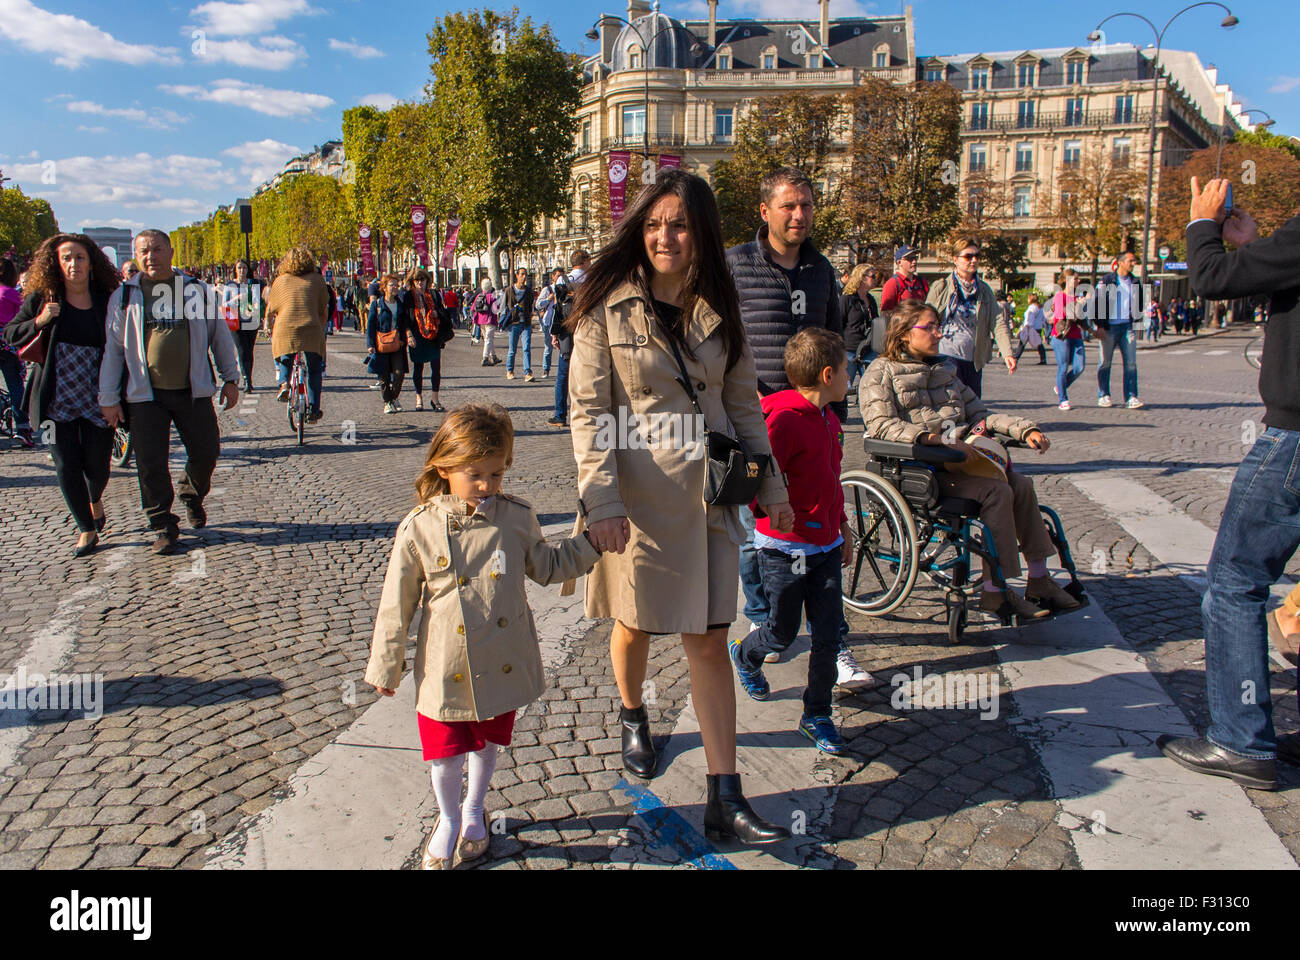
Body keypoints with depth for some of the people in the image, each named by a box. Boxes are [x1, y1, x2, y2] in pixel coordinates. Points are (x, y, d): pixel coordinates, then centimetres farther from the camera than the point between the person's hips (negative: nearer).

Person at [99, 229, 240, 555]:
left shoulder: (195, 290, 4)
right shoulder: (125, 297, 3)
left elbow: (219, 335, 12)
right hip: (145, 394, -1)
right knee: (151, 464, 0)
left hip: (193, 391, 1)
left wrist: (230, 379, 10)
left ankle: (191, 494, 35)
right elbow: (111, 348, 5)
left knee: (206, 452, 4)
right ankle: (163, 527, 13)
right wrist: (109, 398, 2)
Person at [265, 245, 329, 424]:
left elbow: (270, 310, 17)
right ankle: (313, 410, 10)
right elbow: (324, 310, 12)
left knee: (284, 361, 29)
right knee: (314, 370, 14)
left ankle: (283, 383, 1)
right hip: (312, 332, -1)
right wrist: (321, 328, 29)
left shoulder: (281, 280, 12)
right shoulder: (317, 279, 10)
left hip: (284, 331, 1)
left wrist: (269, 327, 36)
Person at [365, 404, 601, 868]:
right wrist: (385, 667, 0)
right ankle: (449, 820, 39)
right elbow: (397, 604, -5)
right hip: (446, 672, -2)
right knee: (446, 755, 9)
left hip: (503, 668, 2)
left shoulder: (516, 518, -5)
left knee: (487, 746, 21)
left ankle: (473, 812, 48)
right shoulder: (419, 529, -12)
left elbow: (547, 567, 11)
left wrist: (592, 541, 2)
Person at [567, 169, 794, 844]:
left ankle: (725, 799, 9)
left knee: (709, 639, 3)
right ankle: (632, 716, 47)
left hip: (706, 495, 3)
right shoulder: (608, 305, -5)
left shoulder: (718, 310, 6)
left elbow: (743, 405, 12)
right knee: (635, 622, 13)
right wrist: (602, 499, -16)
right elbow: (588, 409, -8)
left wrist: (772, 489, 9)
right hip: (636, 495, -2)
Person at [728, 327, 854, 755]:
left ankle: (817, 716, 20)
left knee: (828, 635, 5)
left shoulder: (829, 419, 9)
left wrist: (842, 528, 24)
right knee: (783, 632, 9)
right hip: (785, 550, -7)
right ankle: (745, 656, 42)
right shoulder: (785, 419, -21)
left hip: (826, 546, 7)